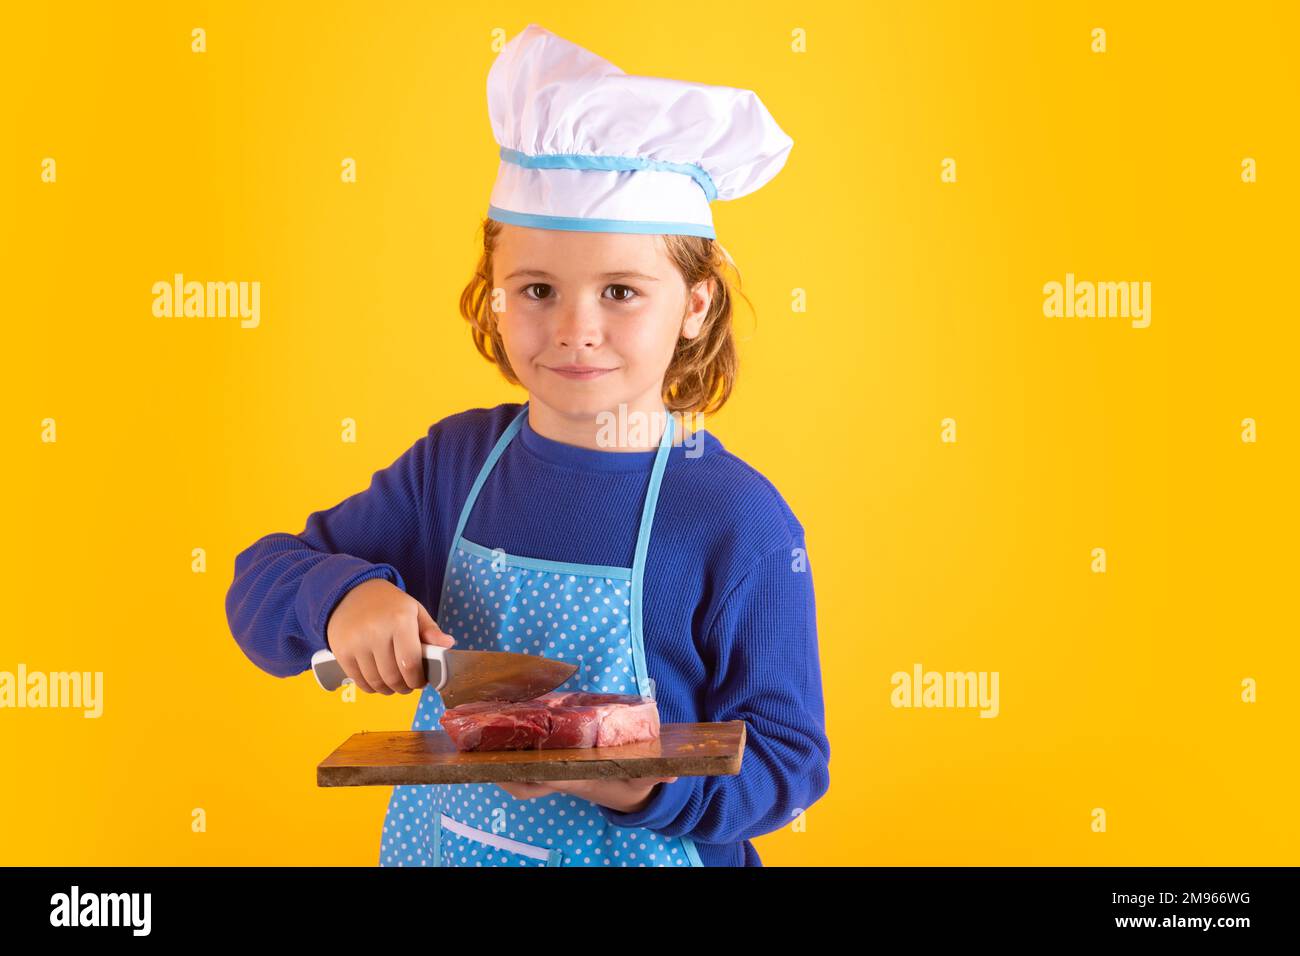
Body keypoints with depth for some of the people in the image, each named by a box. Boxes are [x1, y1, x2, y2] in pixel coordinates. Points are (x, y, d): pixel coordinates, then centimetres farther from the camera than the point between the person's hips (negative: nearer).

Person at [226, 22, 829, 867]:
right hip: (436, 842, 4)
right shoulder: (454, 463, -6)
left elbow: (787, 759, -14)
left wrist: (652, 785, -31)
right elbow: (262, 582, -1)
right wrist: (341, 597, -22)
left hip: (641, 849, -4)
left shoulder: (739, 523, -18)